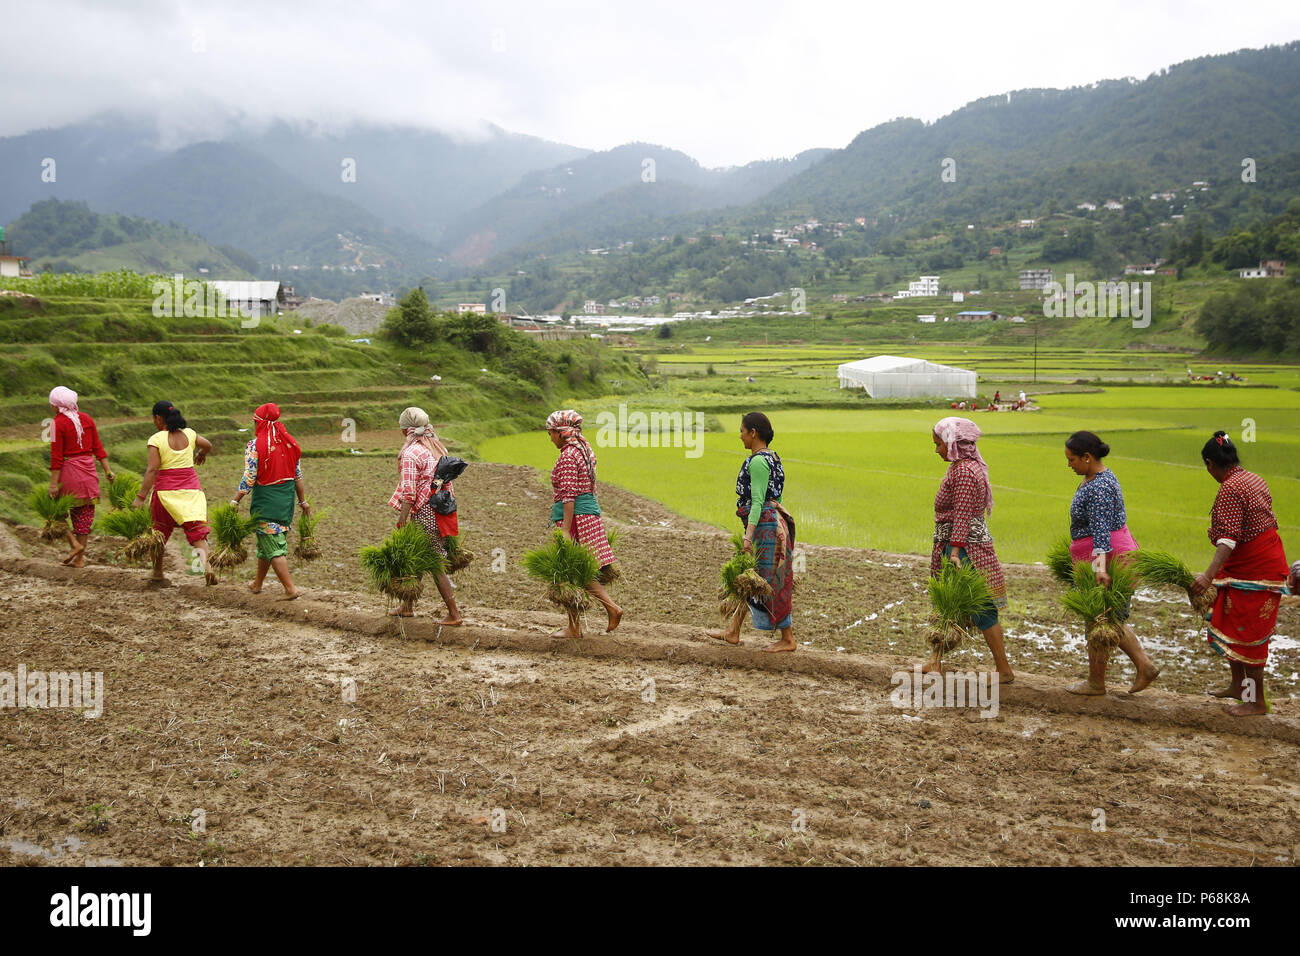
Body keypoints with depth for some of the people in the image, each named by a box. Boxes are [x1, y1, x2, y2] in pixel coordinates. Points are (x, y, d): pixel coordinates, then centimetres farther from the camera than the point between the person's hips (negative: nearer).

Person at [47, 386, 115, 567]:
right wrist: (107, 469, 9)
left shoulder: (58, 423, -11)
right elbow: (97, 447, 6)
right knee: (84, 514, 10)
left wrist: (53, 484, -13)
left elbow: (56, 457, -14)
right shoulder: (87, 419, 7)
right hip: (88, 471, 6)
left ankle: (74, 544, -4)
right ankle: (80, 559, 14)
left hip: (68, 471, -6)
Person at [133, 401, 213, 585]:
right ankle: (206, 565, -25)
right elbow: (207, 445, 24)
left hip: (166, 490, -3)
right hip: (191, 489, 3)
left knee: (159, 533, 15)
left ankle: (158, 574, 27)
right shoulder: (189, 433, 5)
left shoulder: (156, 439, -8)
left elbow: (152, 470, -16)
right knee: (197, 530, 0)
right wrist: (201, 454, 47)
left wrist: (141, 497, -17)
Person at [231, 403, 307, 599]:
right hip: (287, 498, 6)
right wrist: (303, 501, 15)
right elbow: (298, 476, 9)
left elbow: (249, 479, -16)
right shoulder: (289, 443, 5)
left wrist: (235, 501, -10)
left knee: (273, 546, -1)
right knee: (266, 542, 20)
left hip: (266, 499, -6)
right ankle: (257, 584, 33)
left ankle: (290, 588, -7)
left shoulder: (254, 445, -11)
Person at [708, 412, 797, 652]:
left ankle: (788, 639, 6)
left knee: (770, 582, -2)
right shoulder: (773, 458, 14)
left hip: (765, 524, -10)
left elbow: (757, 501, -21)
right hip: (774, 522, 10)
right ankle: (732, 631, 24)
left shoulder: (758, 461, -16)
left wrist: (749, 535, -23)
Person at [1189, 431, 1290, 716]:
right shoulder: (1253, 479, 9)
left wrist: (1209, 575, -36)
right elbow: (1267, 519, 20)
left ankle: (1257, 701, 6)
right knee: (1229, 626, 19)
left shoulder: (1230, 490, -21)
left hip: (1253, 572, -10)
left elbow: (1229, 538, -30)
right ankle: (1238, 685, 30)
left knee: (1246, 632, -2)